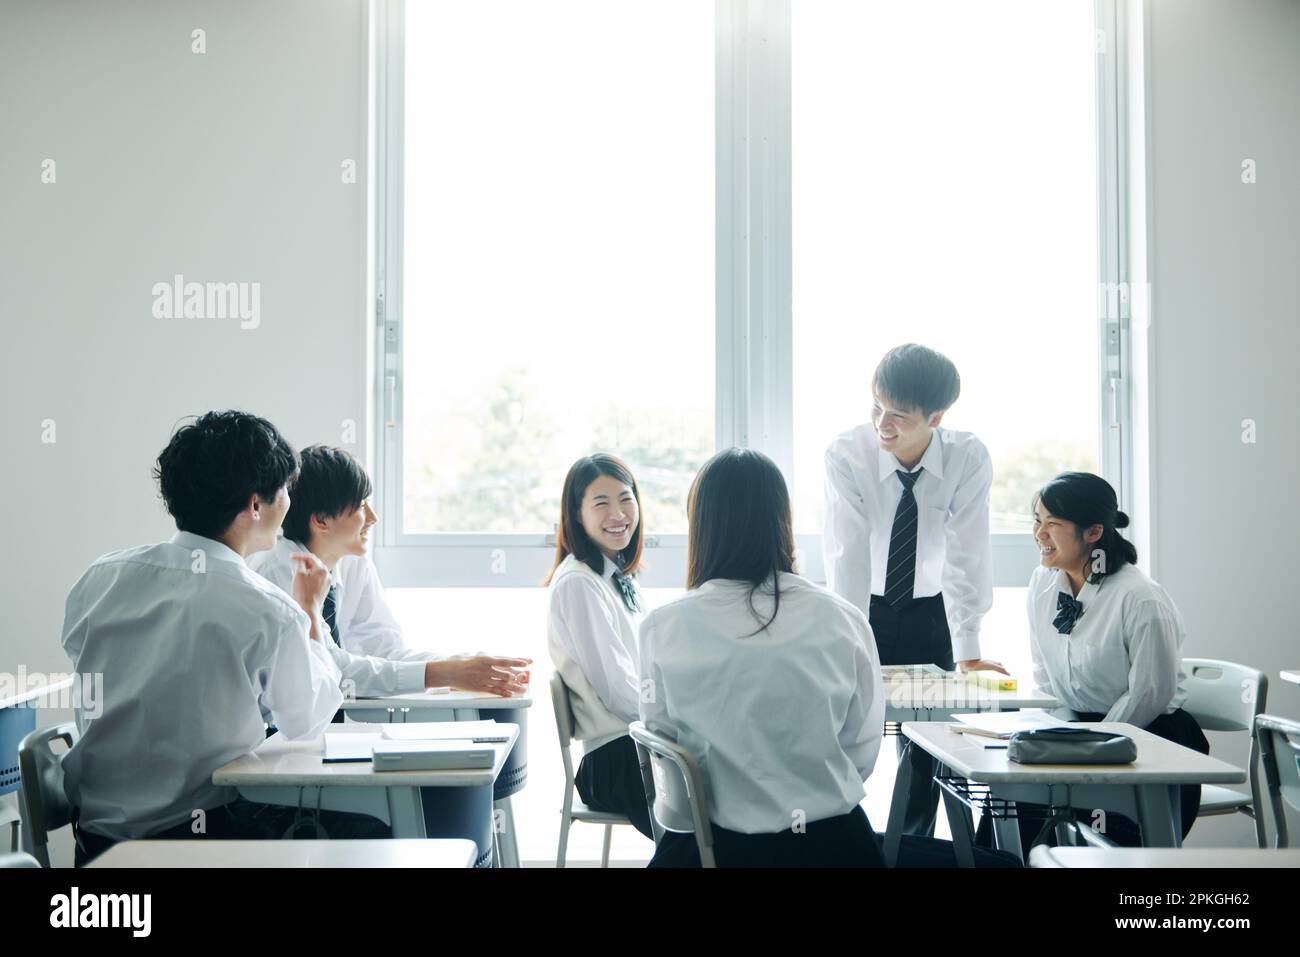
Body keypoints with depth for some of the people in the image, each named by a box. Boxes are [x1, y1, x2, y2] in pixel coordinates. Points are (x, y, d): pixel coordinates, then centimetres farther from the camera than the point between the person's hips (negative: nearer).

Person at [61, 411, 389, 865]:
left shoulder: (100, 577, -3)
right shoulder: (271, 614, -19)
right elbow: (307, 722, 0)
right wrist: (309, 611, 10)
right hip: (197, 833, -7)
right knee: (372, 830, 7)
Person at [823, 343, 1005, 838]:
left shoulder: (969, 458, -20)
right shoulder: (846, 454, -23)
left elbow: (968, 555, -22)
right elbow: (846, 554, -28)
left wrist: (967, 653, -23)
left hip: (931, 613, 1)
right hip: (865, 609, -1)